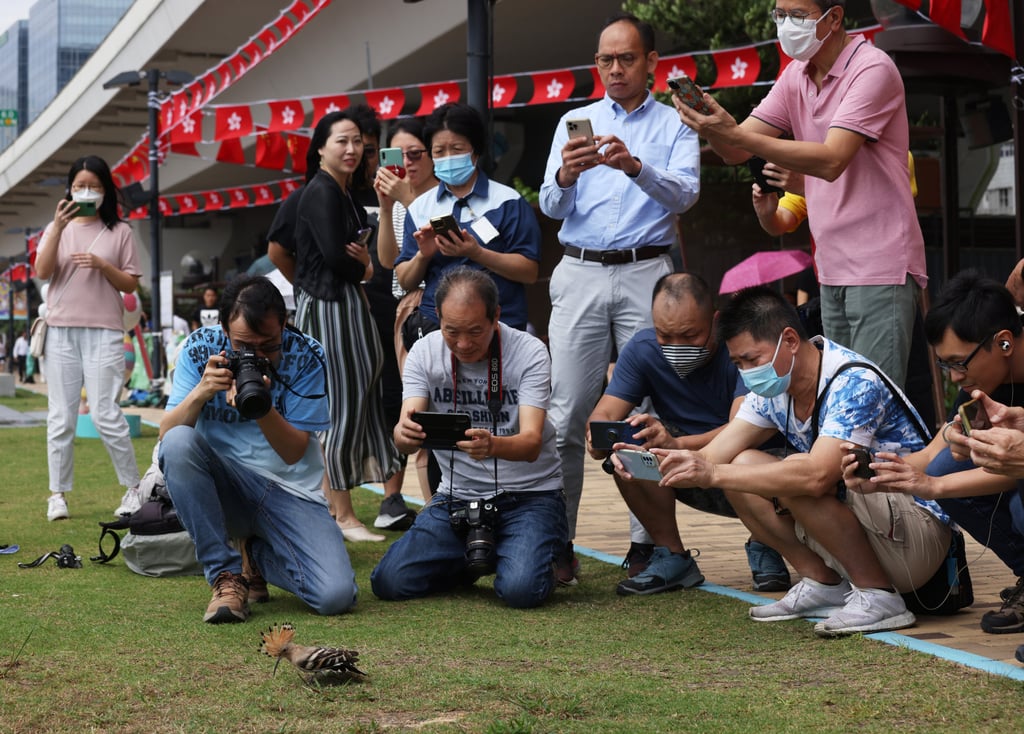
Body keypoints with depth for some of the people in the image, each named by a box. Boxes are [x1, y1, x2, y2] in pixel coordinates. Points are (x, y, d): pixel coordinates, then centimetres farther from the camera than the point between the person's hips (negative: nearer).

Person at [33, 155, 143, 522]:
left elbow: (131, 284, 6)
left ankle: (133, 488, 4)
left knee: (105, 414, -8)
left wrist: (102, 265, -12)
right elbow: (42, 272, -4)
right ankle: (58, 494, 8)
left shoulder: (118, 232, 7)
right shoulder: (56, 227, 11)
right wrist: (59, 227, -14)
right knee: (61, 416, 3)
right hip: (61, 331, 2)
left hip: (103, 332, -2)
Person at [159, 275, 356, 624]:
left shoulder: (306, 356, -8)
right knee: (179, 443, -33)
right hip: (222, 486, 1)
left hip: (291, 491, 0)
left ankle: (258, 555, 13)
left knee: (336, 596, -23)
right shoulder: (200, 347, -5)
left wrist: (262, 408, -30)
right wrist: (201, 392, -28)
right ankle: (226, 575, -17)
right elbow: (167, 434, -11)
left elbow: (293, 453, -11)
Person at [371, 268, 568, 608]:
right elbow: (404, 439, -16)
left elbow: (531, 443, -25)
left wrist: (492, 446, -49)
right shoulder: (425, 351, -6)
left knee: (521, 590, -29)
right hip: (456, 495, 3)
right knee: (390, 581, -15)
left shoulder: (529, 352, -14)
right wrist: (406, 433, -42)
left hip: (528, 493, -3)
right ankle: (473, 559, 14)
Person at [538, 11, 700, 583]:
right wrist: (565, 175, -18)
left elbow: (685, 194, -8)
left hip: (646, 273, -1)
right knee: (566, 413, -4)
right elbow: (551, 206, 5)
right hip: (580, 274, 2)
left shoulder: (675, 126, 10)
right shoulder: (575, 123, 17)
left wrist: (635, 167, -27)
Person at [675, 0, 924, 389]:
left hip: (880, 267, -8)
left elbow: (831, 160, -23)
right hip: (833, 269, 8)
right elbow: (735, 151, 8)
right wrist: (711, 127, -17)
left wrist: (735, 133, -28)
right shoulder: (797, 75, 12)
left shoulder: (873, 69, -12)